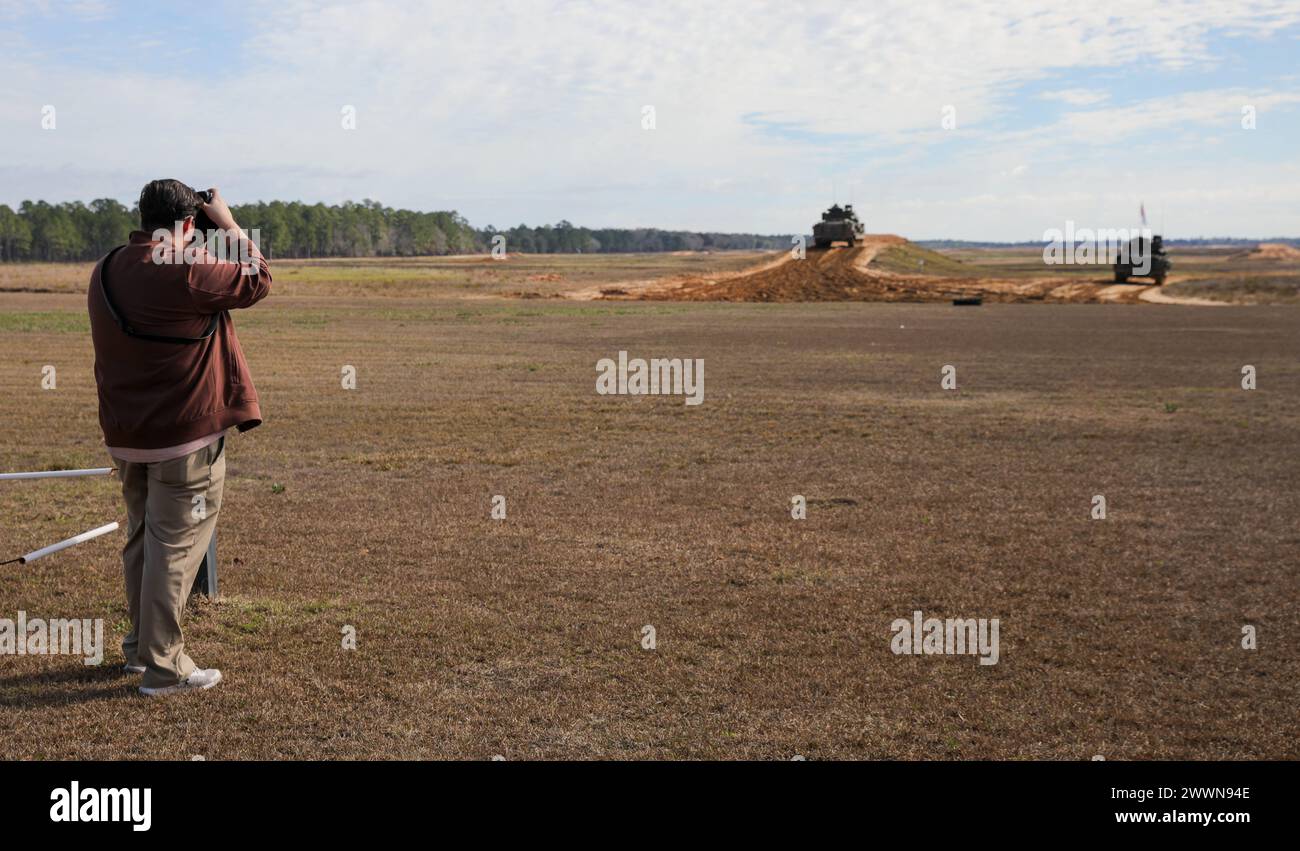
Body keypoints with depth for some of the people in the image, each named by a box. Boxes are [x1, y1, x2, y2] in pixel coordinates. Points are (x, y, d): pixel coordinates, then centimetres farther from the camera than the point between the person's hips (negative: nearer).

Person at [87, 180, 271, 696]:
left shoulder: (105, 273, 6)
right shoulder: (187, 271, -19)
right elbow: (257, 282, -6)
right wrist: (228, 225, 3)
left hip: (126, 436, 8)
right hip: (185, 438, -8)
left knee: (141, 538, 20)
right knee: (175, 547, -1)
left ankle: (139, 645, 32)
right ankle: (163, 667, 4)